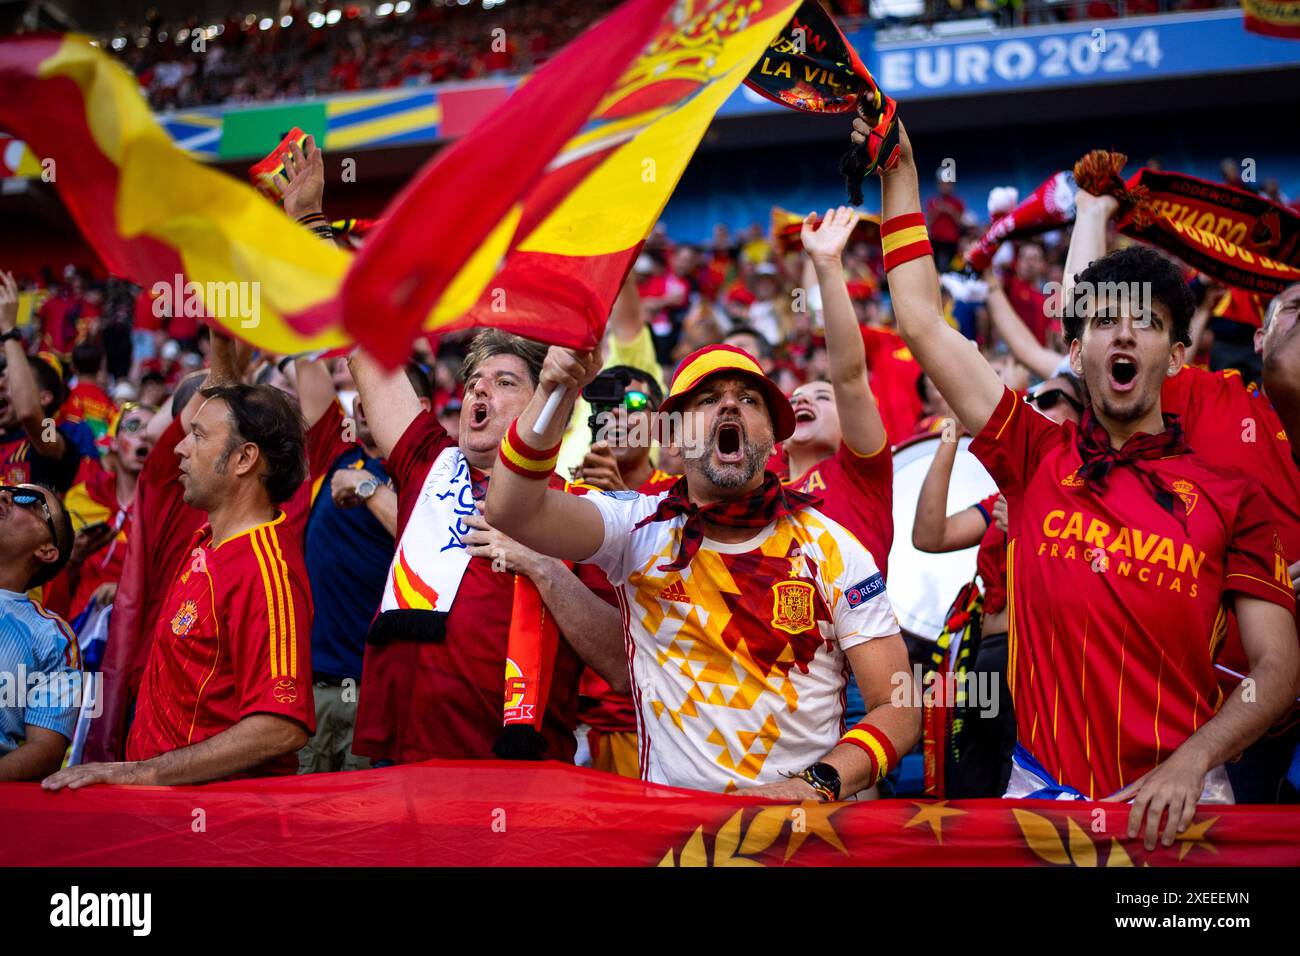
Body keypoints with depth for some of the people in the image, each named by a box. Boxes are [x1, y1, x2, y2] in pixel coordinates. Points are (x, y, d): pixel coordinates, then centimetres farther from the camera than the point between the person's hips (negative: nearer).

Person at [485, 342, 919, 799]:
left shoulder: (833, 550, 6)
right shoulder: (639, 527, 6)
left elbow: (897, 708, 2)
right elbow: (512, 510, -10)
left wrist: (820, 782, -15)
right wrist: (555, 393, -24)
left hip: (805, 821, 1)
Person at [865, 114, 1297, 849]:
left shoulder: (1232, 499, 4)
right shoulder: (1038, 458, 8)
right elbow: (924, 322, 7)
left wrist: (1188, 764, -16)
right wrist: (898, 168, 7)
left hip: (1173, 802, -1)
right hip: (1043, 790, 1)